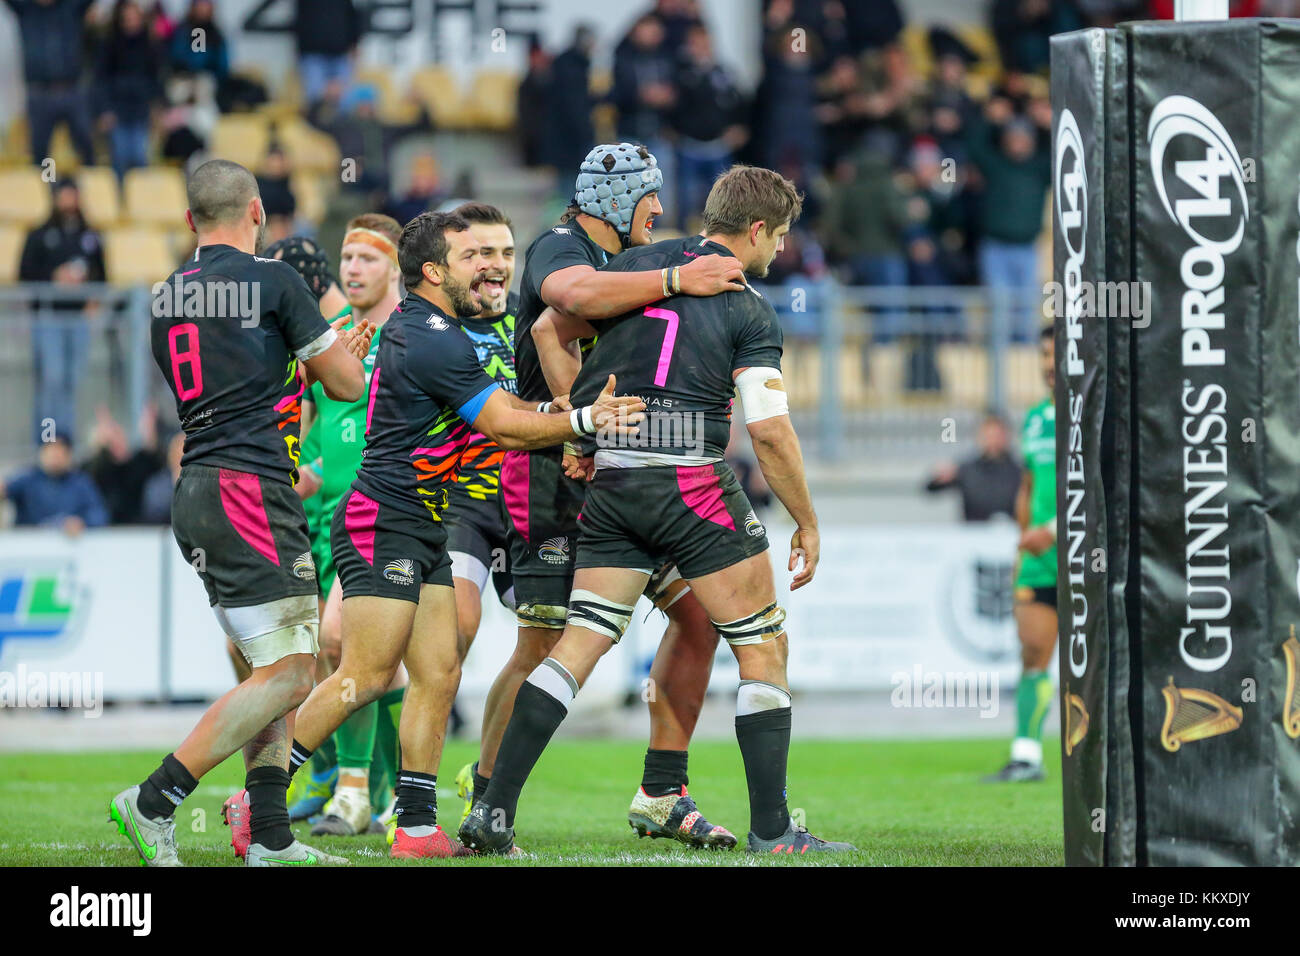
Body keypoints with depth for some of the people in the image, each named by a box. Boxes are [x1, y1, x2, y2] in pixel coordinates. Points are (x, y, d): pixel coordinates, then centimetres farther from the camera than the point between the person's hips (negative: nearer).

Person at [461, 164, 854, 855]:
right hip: (692, 482, -5)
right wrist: (808, 524, -2)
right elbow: (770, 432, -11)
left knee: (579, 644, 8)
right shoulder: (748, 311, -5)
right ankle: (771, 830, 1)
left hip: (610, 485, 6)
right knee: (763, 649, 5)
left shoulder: (637, 265, 11)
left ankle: (494, 810, 0)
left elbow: (551, 330, 14)